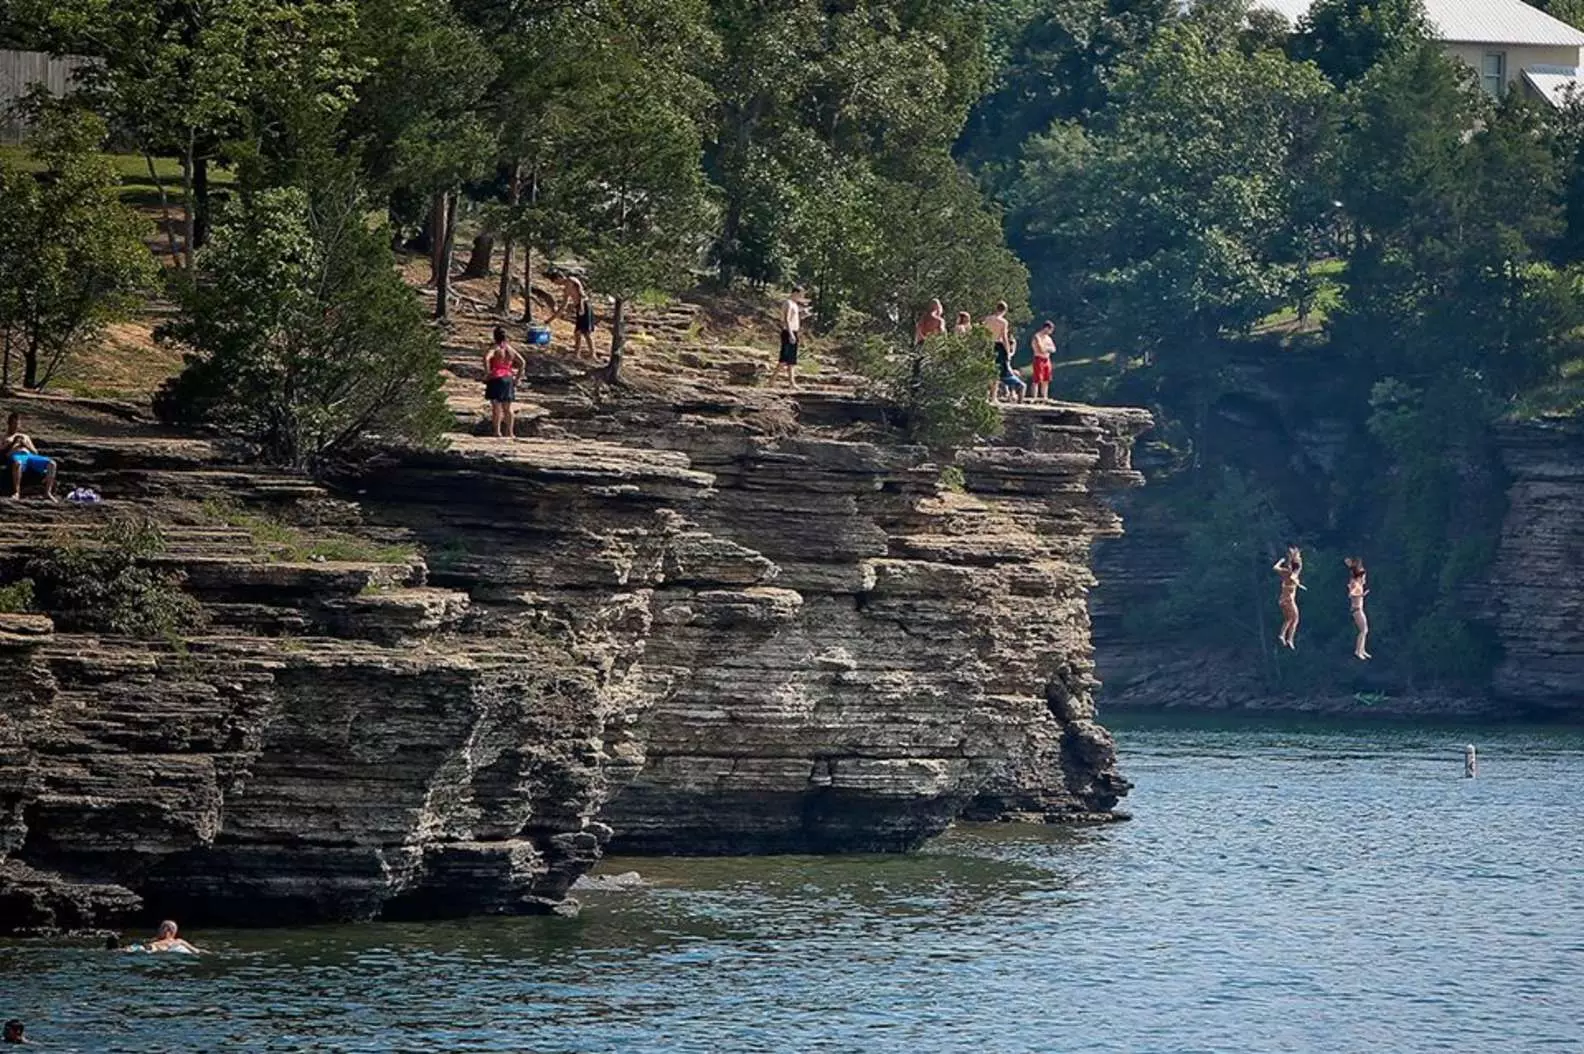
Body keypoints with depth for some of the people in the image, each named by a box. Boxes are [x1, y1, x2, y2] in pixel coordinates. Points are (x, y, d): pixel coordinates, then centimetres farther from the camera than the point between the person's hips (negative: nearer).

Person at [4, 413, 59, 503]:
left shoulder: (25, 436, 35)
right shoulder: (7, 437, 24)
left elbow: (35, 452, 23)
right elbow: (4, 452, 4)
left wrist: (26, 445, 4)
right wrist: (14, 442, -7)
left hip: (29, 455, 4)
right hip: (16, 455, -4)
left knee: (51, 463, -21)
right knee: (18, 463, -45)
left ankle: (47, 492, -26)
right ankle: (16, 493, -47)